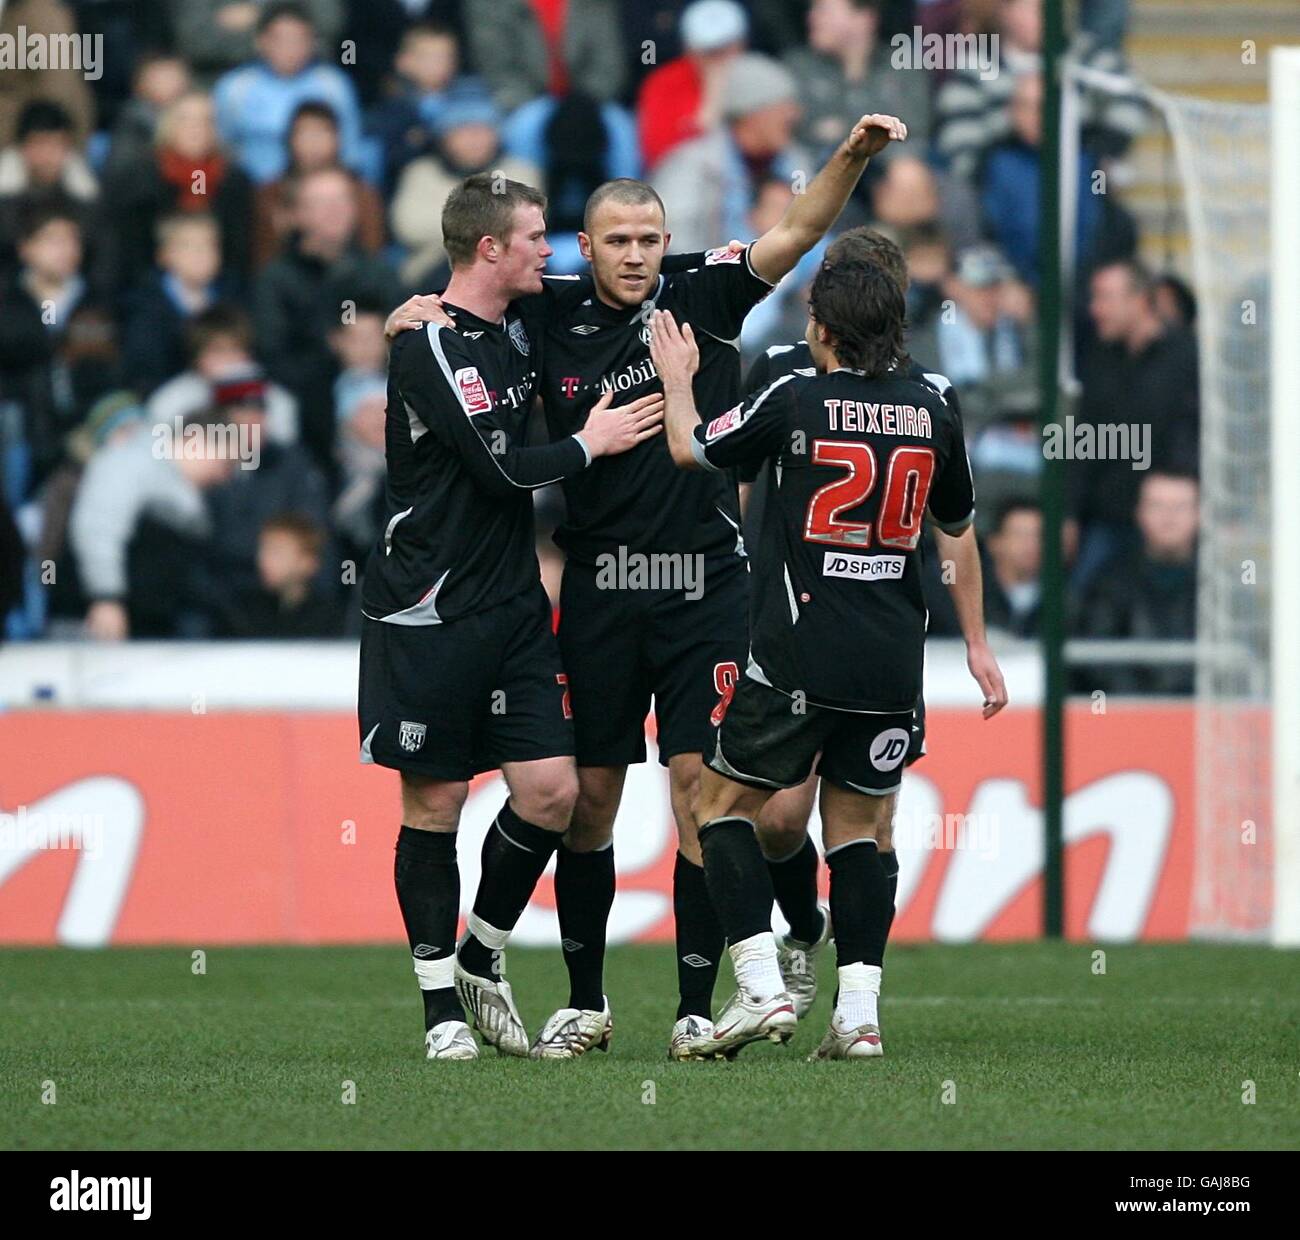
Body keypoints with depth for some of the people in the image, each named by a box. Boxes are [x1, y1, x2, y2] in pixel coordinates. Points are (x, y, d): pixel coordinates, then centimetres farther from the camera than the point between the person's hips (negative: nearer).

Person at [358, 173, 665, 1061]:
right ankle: (443, 1005, 8)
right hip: (431, 612, -7)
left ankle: (483, 958, 18)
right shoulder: (432, 346, -13)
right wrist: (589, 446, -4)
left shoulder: (518, 328, 11)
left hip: (513, 604, 7)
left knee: (552, 789, -2)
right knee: (435, 803, -1)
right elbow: (500, 469, -18)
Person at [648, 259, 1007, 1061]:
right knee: (860, 824, 12)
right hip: (894, 662, 4)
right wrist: (977, 642, 29)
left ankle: (762, 989, -4)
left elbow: (689, 450, 7)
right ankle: (859, 1011, 1)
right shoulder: (931, 411, 6)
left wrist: (678, 379, 26)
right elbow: (960, 531, 19)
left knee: (724, 802, 9)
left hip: (801, 655, -4)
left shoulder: (798, 401, -7)